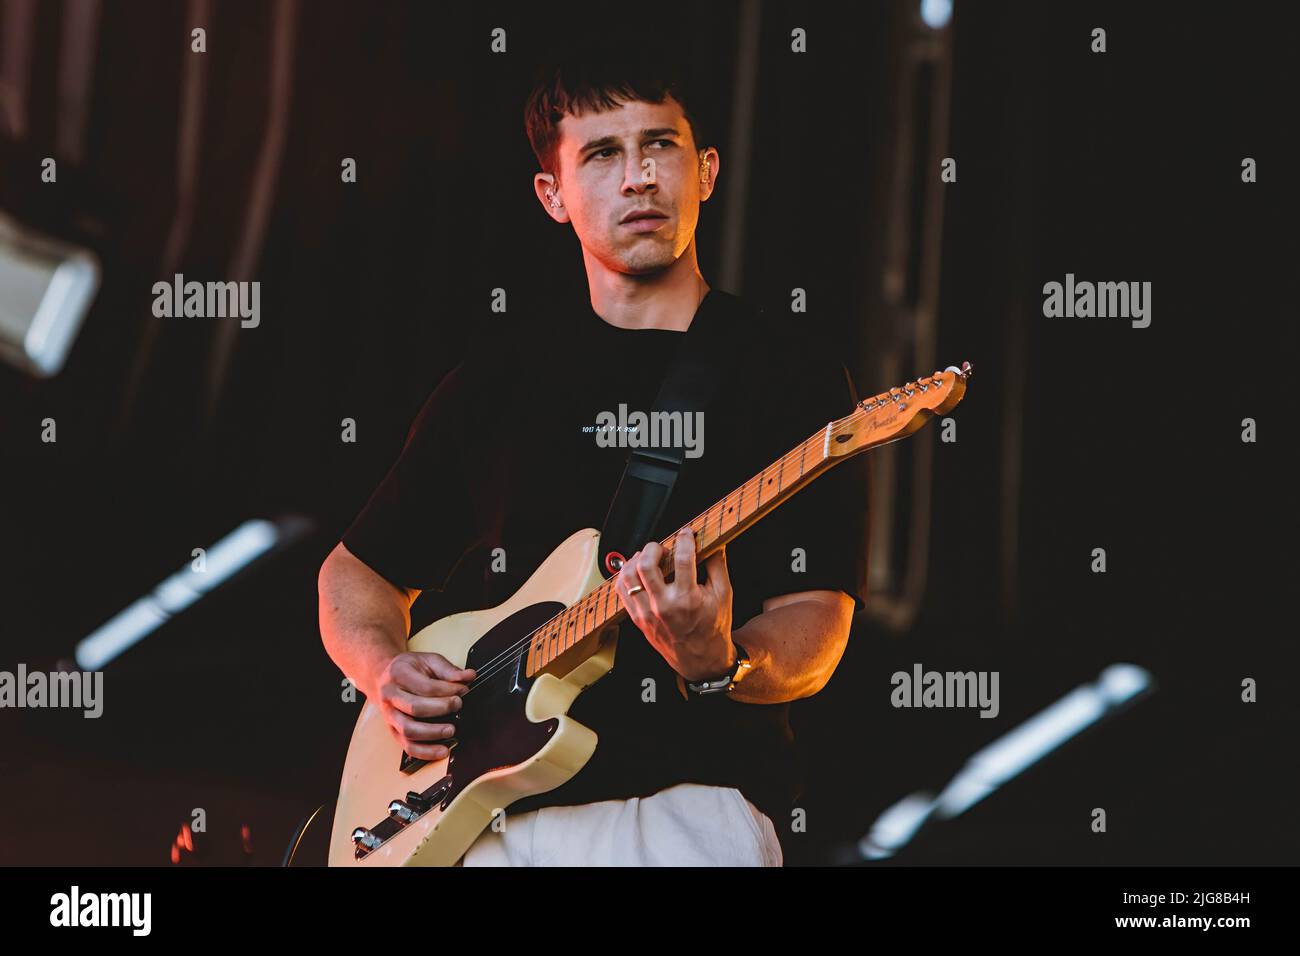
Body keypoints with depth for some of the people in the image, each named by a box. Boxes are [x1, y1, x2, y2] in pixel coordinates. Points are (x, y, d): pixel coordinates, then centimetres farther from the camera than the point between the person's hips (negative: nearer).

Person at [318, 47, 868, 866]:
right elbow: (357, 573, 25)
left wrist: (721, 665, -22)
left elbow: (814, 626, -2)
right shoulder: (495, 385, 16)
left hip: (695, 796, -3)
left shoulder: (790, 376, 5)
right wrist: (386, 671, 5)